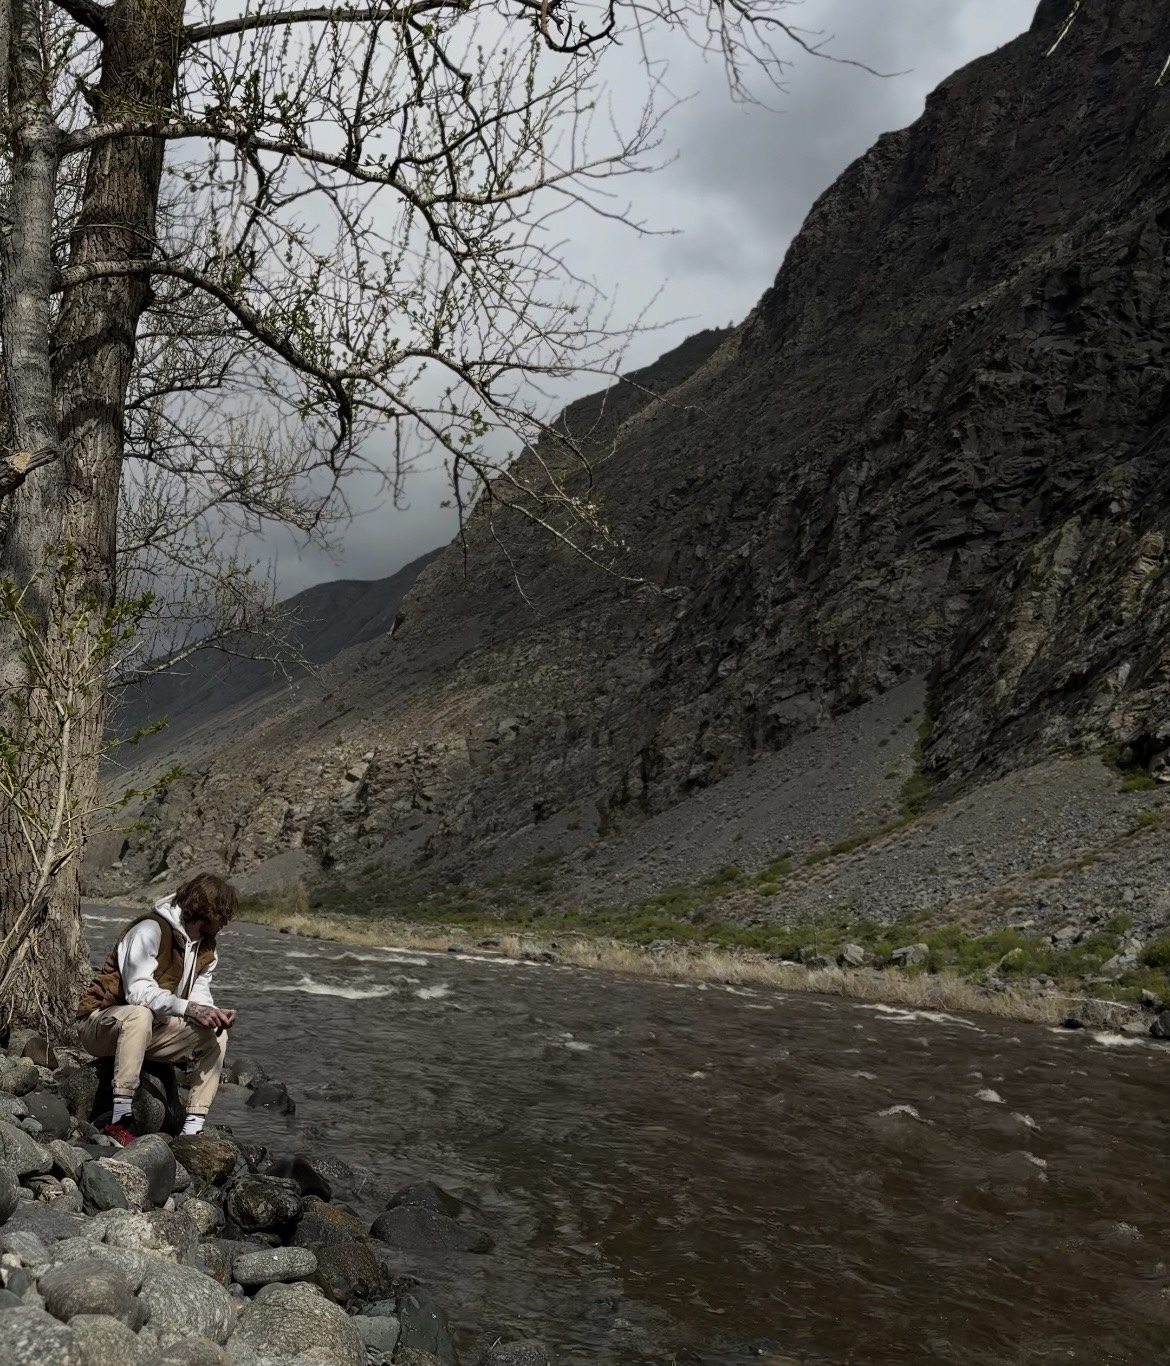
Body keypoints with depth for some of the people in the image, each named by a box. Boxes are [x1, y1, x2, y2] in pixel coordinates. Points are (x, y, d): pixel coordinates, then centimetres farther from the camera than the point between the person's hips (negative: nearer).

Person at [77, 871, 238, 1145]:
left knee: (216, 1035, -7)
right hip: (99, 1024, -8)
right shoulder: (150, 930, -23)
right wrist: (189, 1009, -39)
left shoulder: (206, 945, 5)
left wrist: (214, 1013, -21)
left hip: (150, 1030, 8)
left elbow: (199, 994, 1)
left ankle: (193, 1127, -12)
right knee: (140, 1014, -40)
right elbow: (138, 991, -31)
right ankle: (120, 1119, -36)